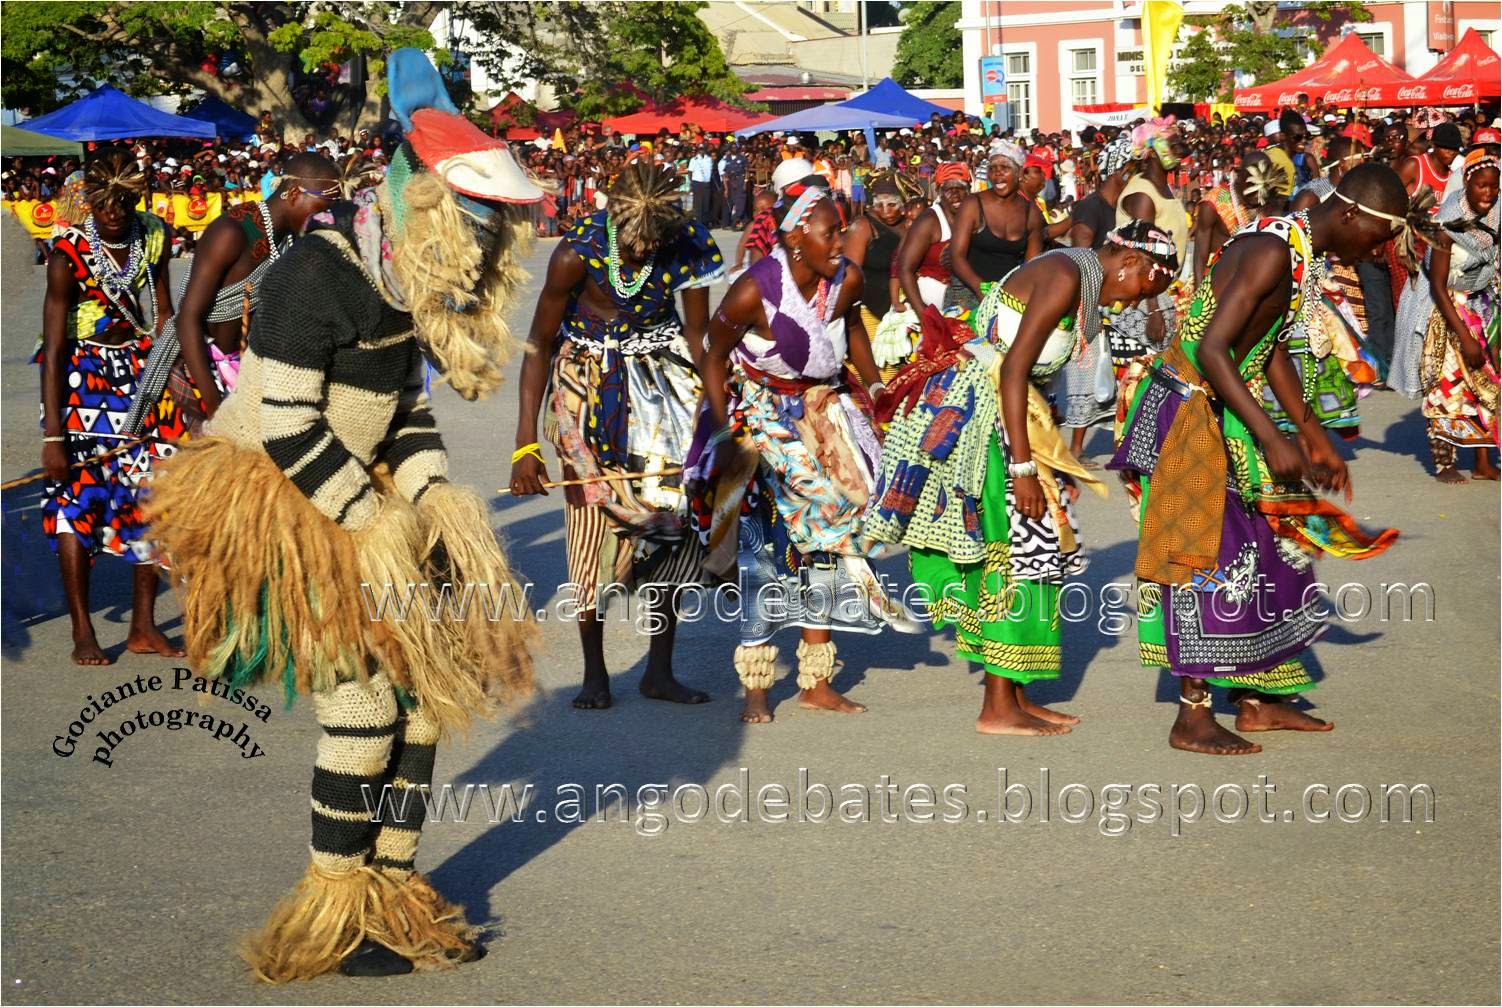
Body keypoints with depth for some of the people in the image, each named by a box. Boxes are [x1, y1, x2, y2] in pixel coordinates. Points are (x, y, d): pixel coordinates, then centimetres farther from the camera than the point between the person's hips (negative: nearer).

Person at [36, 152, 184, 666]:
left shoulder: (154, 236, -6)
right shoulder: (69, 253, -19)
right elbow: (54, 347, -20)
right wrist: (52, 435, -23)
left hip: (142, 370, 5)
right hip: (82, 376, -5)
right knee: (76, 493, -9)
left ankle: (144, 627, 12)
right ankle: (82, 634, -3)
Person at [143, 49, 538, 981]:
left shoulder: (407, 279, 4)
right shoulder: (318, 275, -22)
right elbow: (285, 427, -23)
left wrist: (434, 503, -5)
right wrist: (377, 526, -19)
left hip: (363, 495, 9)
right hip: (278, 505, -8)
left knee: (427, 682, 6)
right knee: (363, 702, -11)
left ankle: (395, 891, 18)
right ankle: (336, 920, 4)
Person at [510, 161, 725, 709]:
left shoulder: (689, 246, -17)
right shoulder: (577, 253, -23)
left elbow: (697, 334, -4)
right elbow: (540, 345, -14)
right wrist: (525, 443, -17)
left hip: (661, 377, 3)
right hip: (590, 386, -2)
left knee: (672, 511, -1)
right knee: (591, 516, -4)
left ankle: (660, 669, 11)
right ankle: (594, 673, 10)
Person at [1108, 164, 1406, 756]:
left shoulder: (1297, 253, 9)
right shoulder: (1273, 254, -23)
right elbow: (1211, 350, -29)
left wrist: (1314, 437, 21)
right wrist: (1272, 439, -29)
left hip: (1221, 416, 10)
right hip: (1188, 412, -10)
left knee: (1261, 548, 13)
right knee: (1206, 554, -5)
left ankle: (1256, 700, 23)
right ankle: (1192, 720, 3)